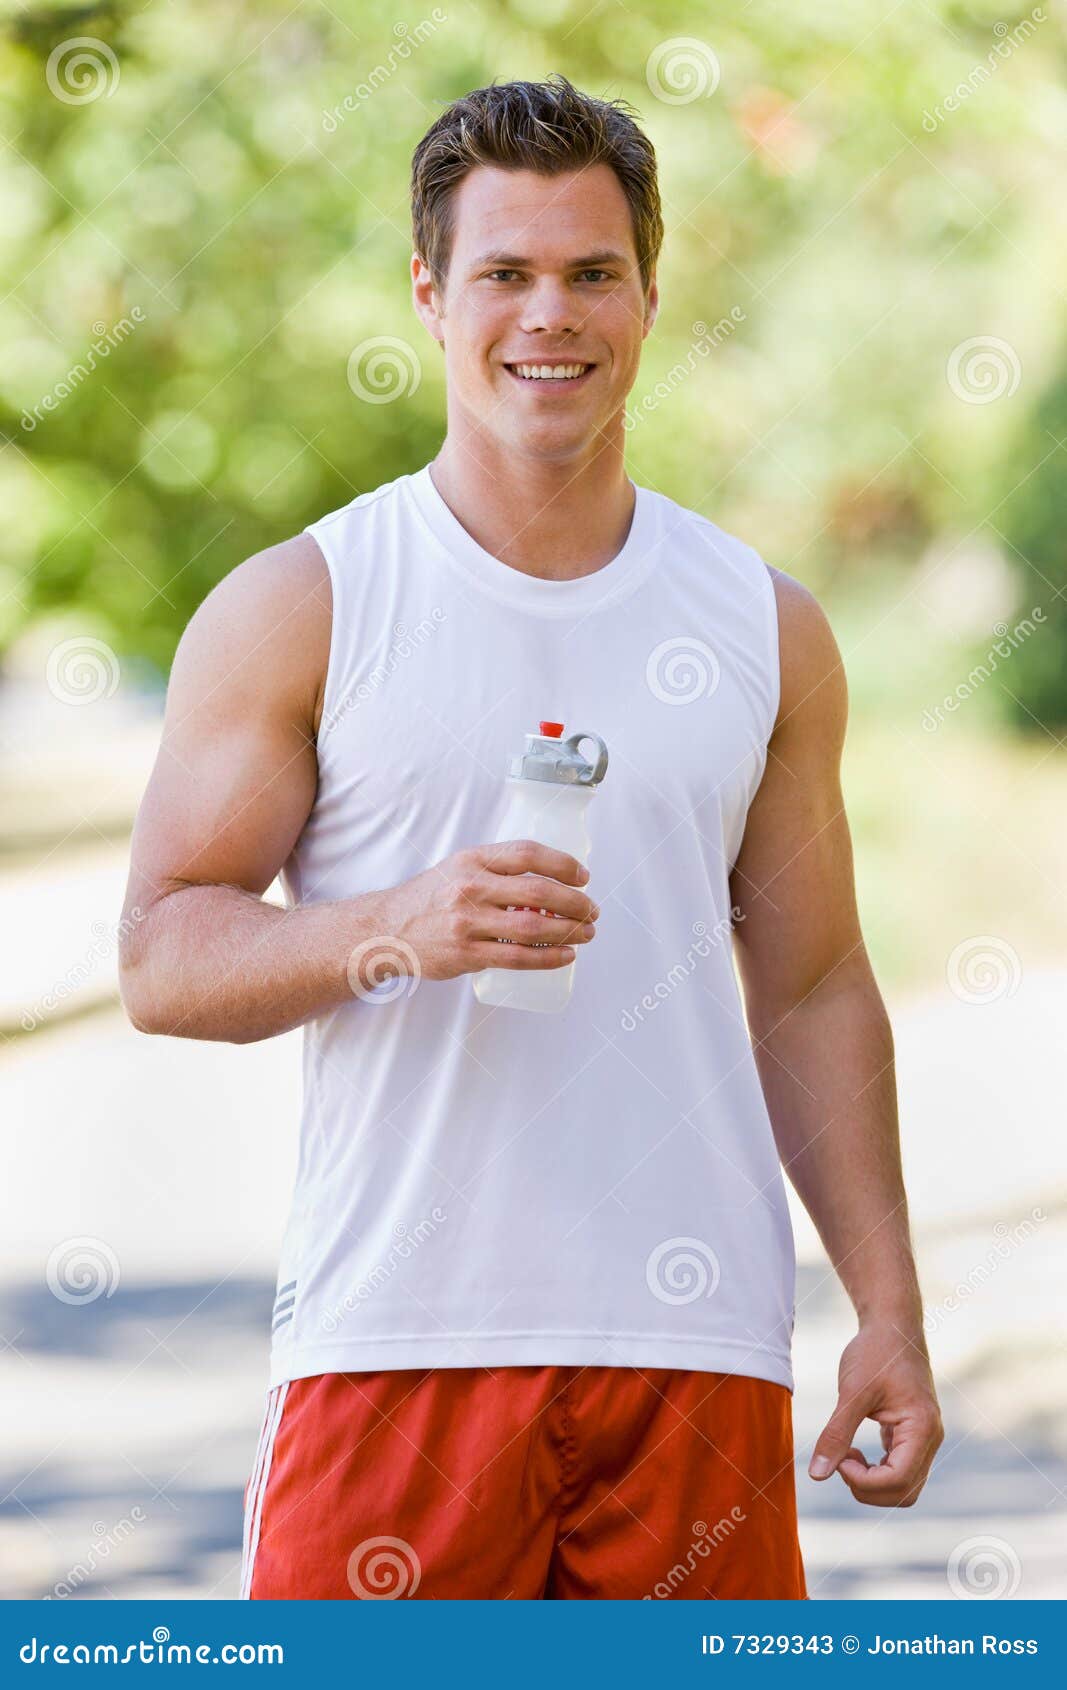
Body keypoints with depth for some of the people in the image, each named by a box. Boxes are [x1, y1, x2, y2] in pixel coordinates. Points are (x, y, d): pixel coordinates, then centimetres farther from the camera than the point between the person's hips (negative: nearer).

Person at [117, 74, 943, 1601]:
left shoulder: (766, 630, 12)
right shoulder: (297, 613, 3)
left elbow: (814, 996, 15)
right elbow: (162, 958, 0)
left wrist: (889, 1311, 7)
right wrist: (397, 930, -18)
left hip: (695, 1347, 3)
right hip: (395, 1343, -2)